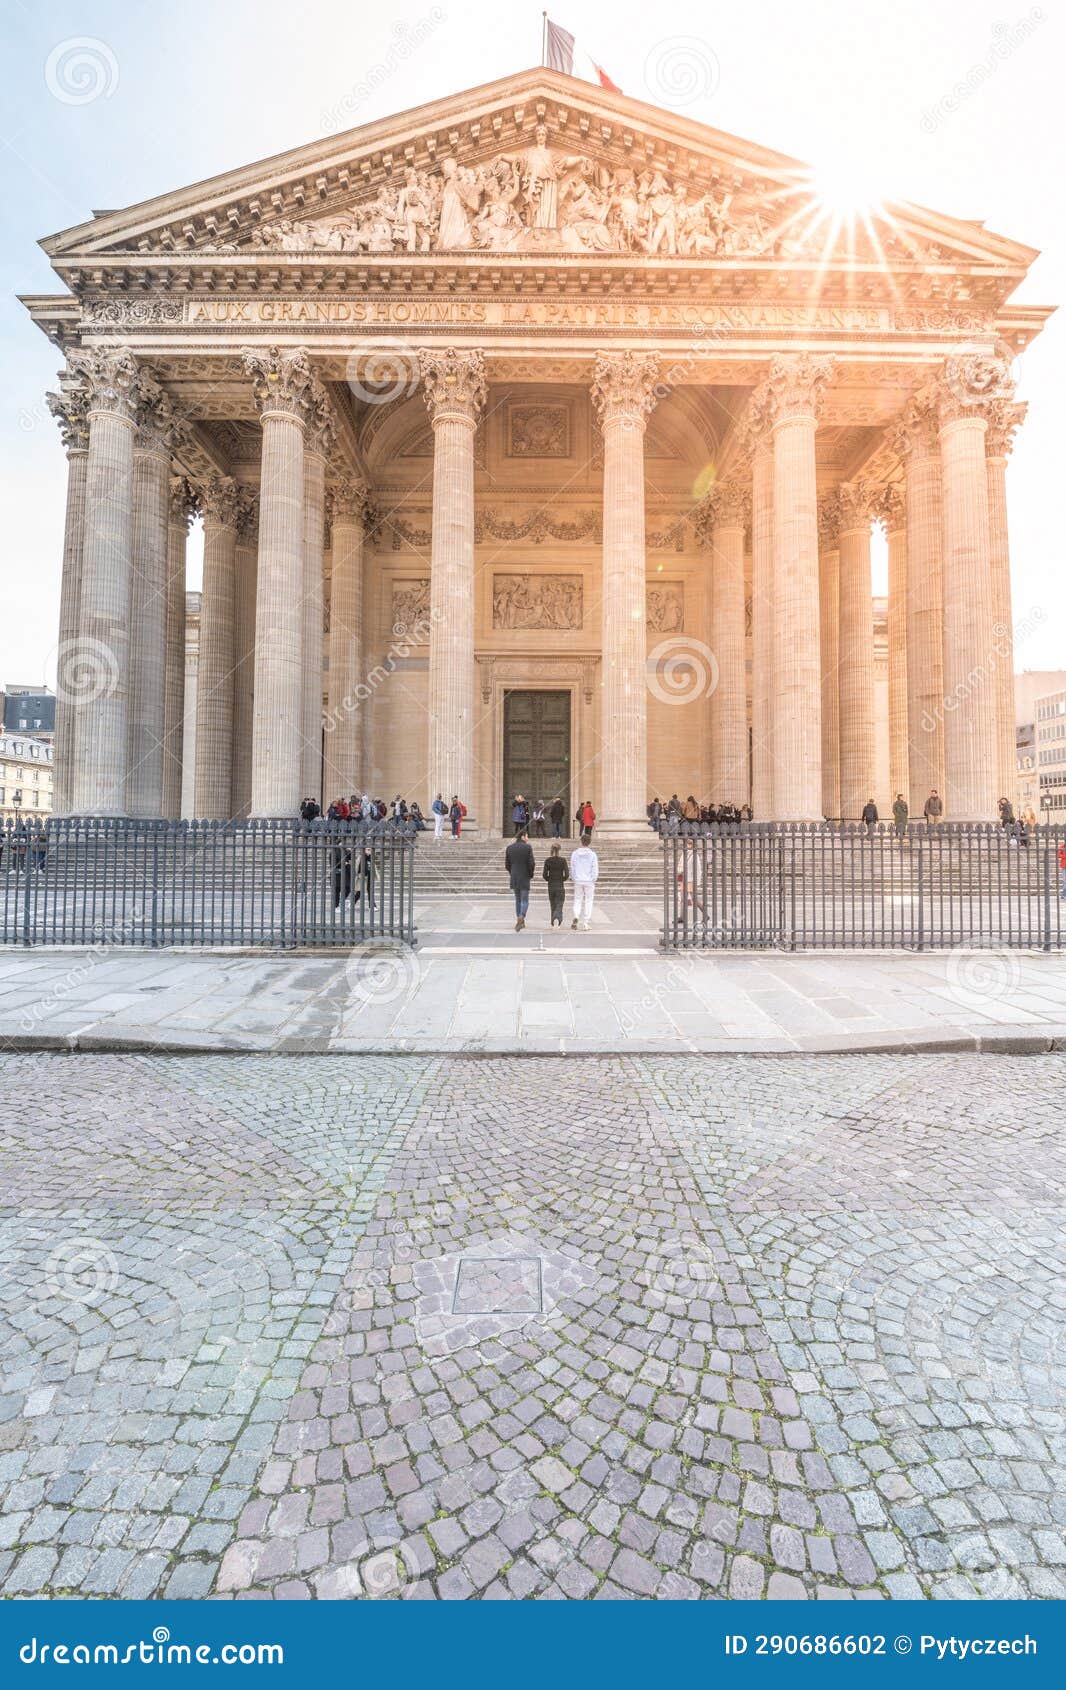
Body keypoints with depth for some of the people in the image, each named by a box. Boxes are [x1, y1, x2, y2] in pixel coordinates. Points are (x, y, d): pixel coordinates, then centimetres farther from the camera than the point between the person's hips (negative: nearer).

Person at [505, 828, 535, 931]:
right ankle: (521, 918, -21)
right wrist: (530, 875, 4)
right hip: (525, 878, -4)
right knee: (524, 900, 1)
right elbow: (531, 863, -10)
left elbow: (507, 864, 5)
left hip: (514, 878, 4)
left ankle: (520, 921, 20)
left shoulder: (509, 848, 3)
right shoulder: (528, 847, -9)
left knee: (517, 900, 16)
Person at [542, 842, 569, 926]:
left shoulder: (548, 860, -3)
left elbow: (545, 875, -4)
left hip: (551, 886, 2)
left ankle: (554, 923, 22)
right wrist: (562, 880, 9)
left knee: (553, 906, 16)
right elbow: (567, 874, -10)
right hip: (560, 886, -2)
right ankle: (557, 919, -26)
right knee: (559, 906, 0)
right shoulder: (563, 860, -8)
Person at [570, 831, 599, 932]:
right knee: (588, 901, 6)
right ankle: (585, 924, 6)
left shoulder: (575, 854, 0)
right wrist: (594, 881, 6)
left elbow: (572, 868, 3)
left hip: (578, 881, 2)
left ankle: (576, 916, -11)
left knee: (577, 900, 14)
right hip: (589, 881, -2)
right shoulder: (592, 854, -7)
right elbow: (595, 870, -5)